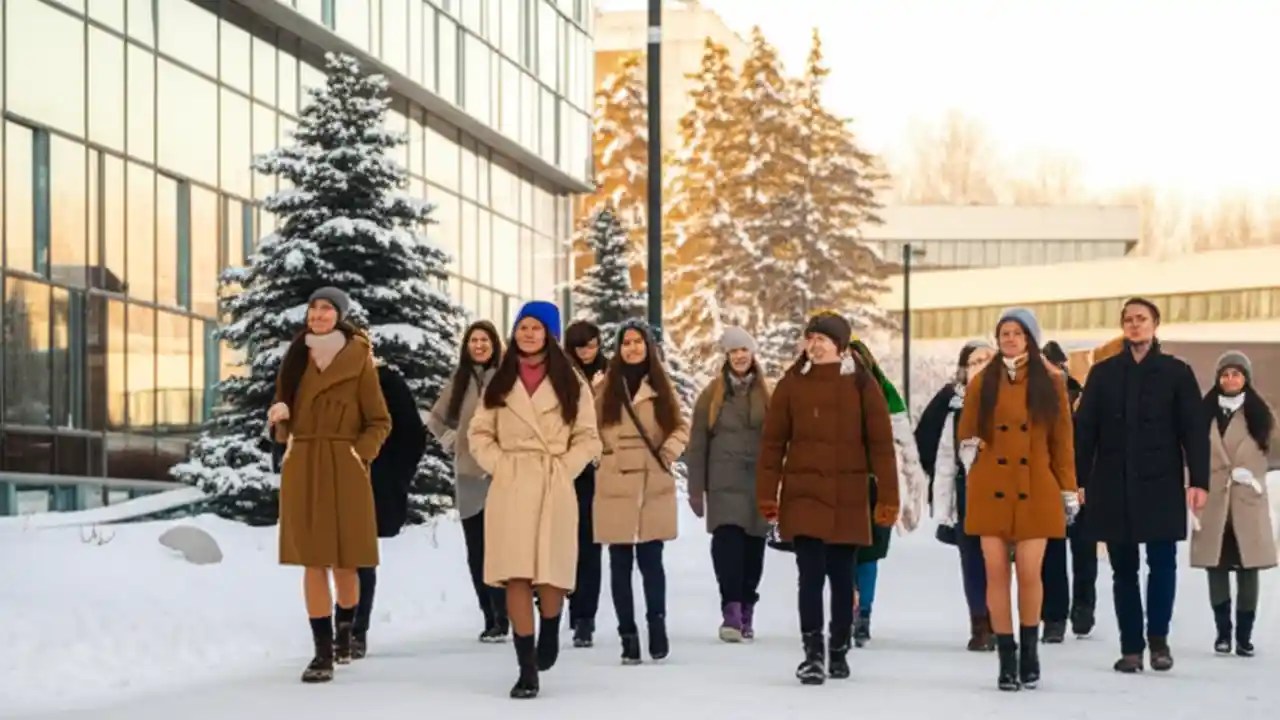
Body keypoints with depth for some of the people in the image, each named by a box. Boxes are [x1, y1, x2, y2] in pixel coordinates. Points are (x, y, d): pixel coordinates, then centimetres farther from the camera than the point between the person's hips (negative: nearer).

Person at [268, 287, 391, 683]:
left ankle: (344, 635, 27)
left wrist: (358, 453, -12)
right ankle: (323, 653, 1)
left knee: (344, 562, 1)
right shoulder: (295, 360, 10)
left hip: (343, 471, -3)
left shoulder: (358, 363, -1)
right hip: (301, 469, 3)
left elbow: (380, 422, 2)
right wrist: (280, 416, -5)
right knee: (312, 562, -2)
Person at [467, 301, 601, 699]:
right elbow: (479, 433, 11)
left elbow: (588, 438, 5)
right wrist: (497, 465, -4)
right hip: (510, 490, 1)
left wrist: (564, 468, -7)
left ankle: (550, 633, 31)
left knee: (551, 574, -3)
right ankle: (528, 669, -3)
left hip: (555, 490, -1)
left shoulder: (571, 384, 7)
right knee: (516, 577, -6)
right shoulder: (500, 382, 12)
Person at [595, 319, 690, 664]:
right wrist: (600, 452, -8)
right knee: (620, 564, 3)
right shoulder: (606, 386, 4)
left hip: (654, 487, 0)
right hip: (615, 487, 0)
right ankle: (628, 635, 8)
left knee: (650, 560, -2)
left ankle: (657, 623, 13)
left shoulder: (661, 386, 7)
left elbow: (681, 426, 10)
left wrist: (668, 453, -4)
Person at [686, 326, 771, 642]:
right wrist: (696, 488, 1)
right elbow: (697, 443, 4)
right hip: (724, 482, -2)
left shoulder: (766, 395, 9)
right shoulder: (712, 394, 5)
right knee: (727, 540, -16)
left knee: (753, 544, 4)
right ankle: (731, 610, -22)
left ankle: (746, 608, 14)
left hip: (758, 481, 2)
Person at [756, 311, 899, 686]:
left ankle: (839, 651, 21)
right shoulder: (791, 383, 3)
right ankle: (813, 654, -8)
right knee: (811, 574, -8)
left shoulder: (860, 385, 0)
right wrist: (767, 494, -1)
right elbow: (773, 441, 4)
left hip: (848, 498, 0)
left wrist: (887, 497, -4)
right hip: (803, 494, 0)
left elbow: (880, 443, 0)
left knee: (842, 575, 9)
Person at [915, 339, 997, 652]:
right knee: (973, 563, 3)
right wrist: (943, 510, 3)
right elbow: (943, 460, 7)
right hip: (968, 494, 1)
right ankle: (981, 626, 11)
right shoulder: (954, 406, 4)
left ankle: (997, 624, 9)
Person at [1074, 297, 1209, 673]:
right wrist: (1077, 479, -1)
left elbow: (1194, 430, 0)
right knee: (1124, 568, 5)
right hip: (1113, 487, 2)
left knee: (1162, 564, -4)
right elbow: (1084, 429, 6)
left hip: (1161, 485, -2)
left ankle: (1158, 639, 12)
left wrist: (1198, 480, -8)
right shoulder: (1103, 373, 9)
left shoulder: (1176, 372, 4)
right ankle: (1131, 647, 10)